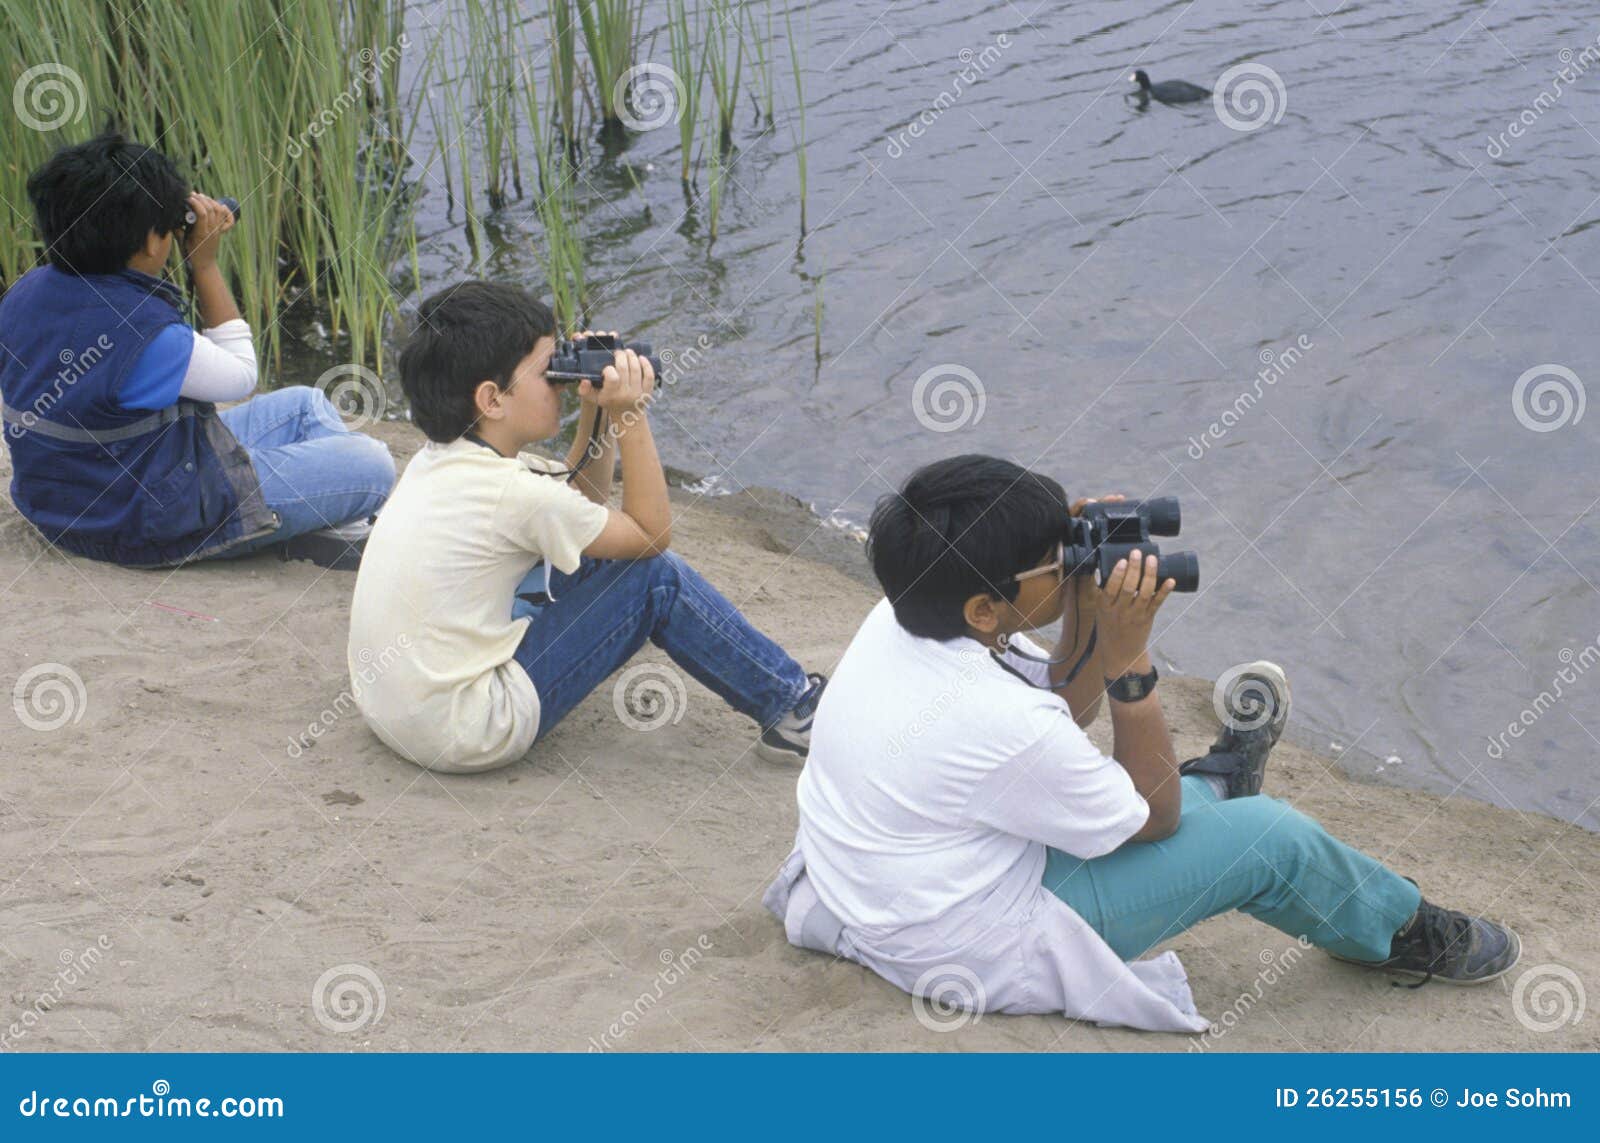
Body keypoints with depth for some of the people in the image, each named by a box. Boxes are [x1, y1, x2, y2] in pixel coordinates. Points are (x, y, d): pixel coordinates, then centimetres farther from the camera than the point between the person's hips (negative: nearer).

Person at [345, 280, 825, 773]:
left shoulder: (442, 458, 4)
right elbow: (652, 531, -8)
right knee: (655, 577, -6)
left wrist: (597, 413, 4)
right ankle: (792, 706, 8)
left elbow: (581, 498, 18)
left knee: (583, 556, 20)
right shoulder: (510, 494, -22)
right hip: (462, 735, -9)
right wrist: (631, 416, -8)